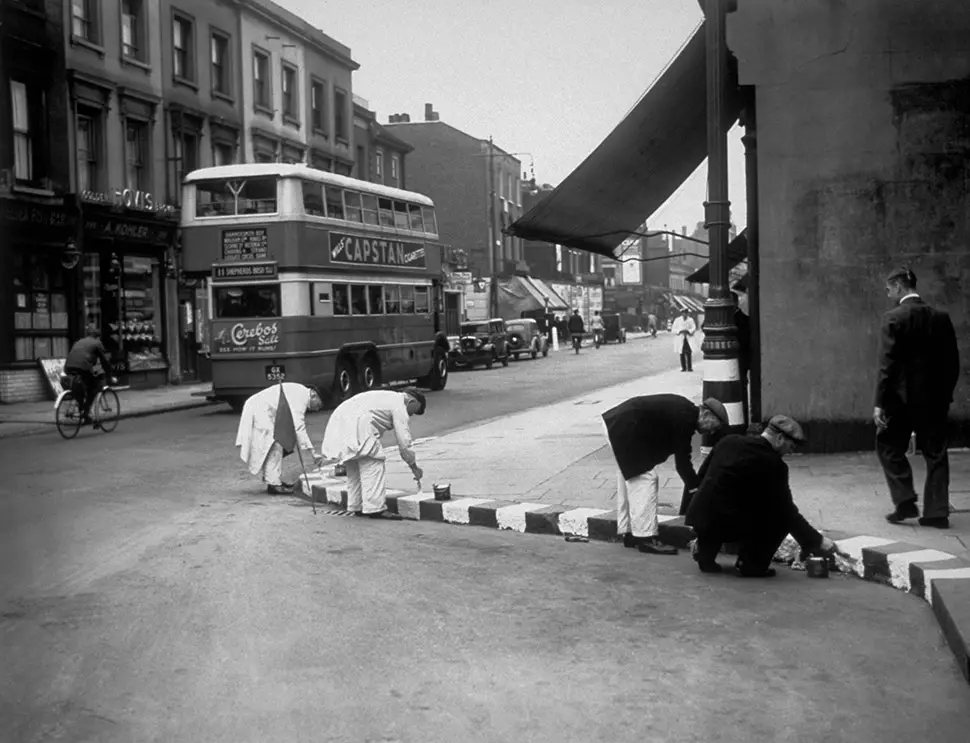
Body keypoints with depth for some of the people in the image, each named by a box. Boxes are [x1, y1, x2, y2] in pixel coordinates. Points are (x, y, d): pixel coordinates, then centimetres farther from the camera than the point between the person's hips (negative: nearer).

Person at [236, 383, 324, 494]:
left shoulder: (300, 393, 13)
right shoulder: (301, 394, -17)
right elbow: (298, 426, -23)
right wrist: (310, 453, -21)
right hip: (259, 411, -11)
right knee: (275, 447, -10)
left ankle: (276, 481, 20)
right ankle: (273, 484, -7)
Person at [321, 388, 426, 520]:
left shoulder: (387, 397, 27)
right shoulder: (399, 406, 0)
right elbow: (404, 441, -2)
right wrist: (414, 467, 8)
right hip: (357, 424, -10)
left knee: (354, 469, 17)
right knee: (373, 466, -7)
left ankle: (357, 506, 22)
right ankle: (375, 509, -9)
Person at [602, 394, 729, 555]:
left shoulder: (685, 411, 11)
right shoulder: (685, 419, -17)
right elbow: (682, 460, -14)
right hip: (626, 427, -11)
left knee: (628, 478, 16)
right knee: (644, 478, -7)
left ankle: (629, 533, 24)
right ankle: (646, 538, -5)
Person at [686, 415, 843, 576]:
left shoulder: (729, 441, 7)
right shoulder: (772, 464, -11)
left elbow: (702, 475, 19)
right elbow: (787, 512, -7)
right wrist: (817, 542, 4)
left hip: (698, 516, 7)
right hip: (726, 525, -7)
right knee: (781, 518, 4)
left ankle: (706, 550, 25)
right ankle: (750, 565, 4)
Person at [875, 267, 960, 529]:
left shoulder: (894, 318, -10)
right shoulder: (941, 317, 5)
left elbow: (887, 363, -13)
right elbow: (953, 361, 7)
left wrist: (879, 403, -11)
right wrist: (946, 393, 16)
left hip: (902, 396, -5)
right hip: (936, 398, 5)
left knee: (889, 447, 11)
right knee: (935, 453, 10)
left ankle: (905, 502, 5)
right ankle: (936, 512, 11)